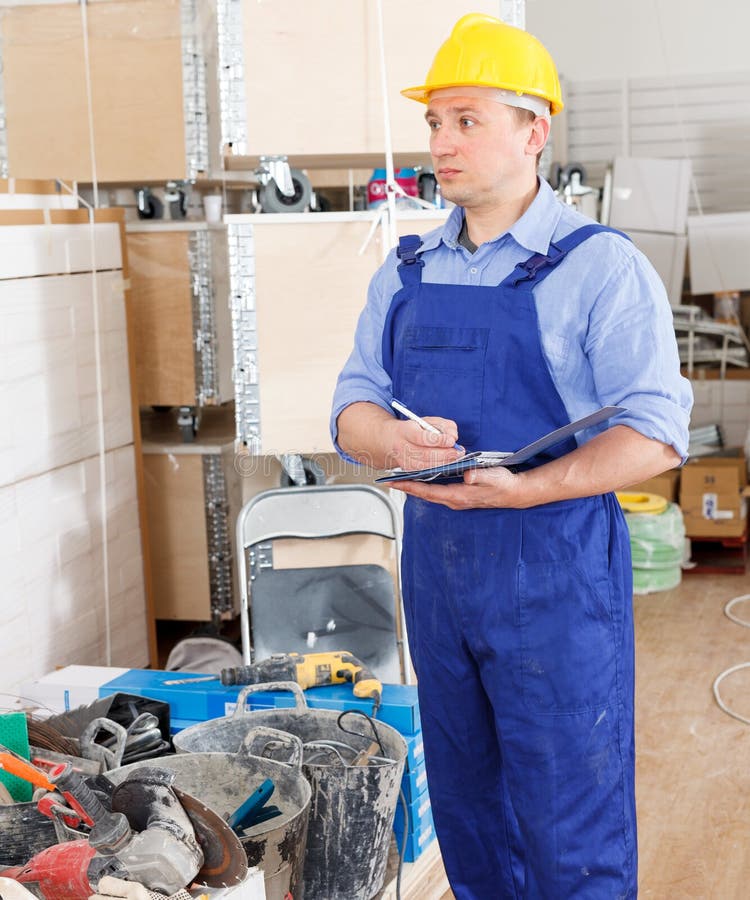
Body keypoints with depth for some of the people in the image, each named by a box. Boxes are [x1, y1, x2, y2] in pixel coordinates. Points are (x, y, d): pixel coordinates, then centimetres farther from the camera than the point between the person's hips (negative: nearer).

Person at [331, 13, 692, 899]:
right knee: (465, 800, 18)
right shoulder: (407, 272, 9)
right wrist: (394, 440, -16)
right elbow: (353, 404, 8)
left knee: (569, 826, 3)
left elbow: (655, 434, -16)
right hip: (434, 558, 6)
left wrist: (522, 489, -28)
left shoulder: (600, 267, -9)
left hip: (555, 568, -5)